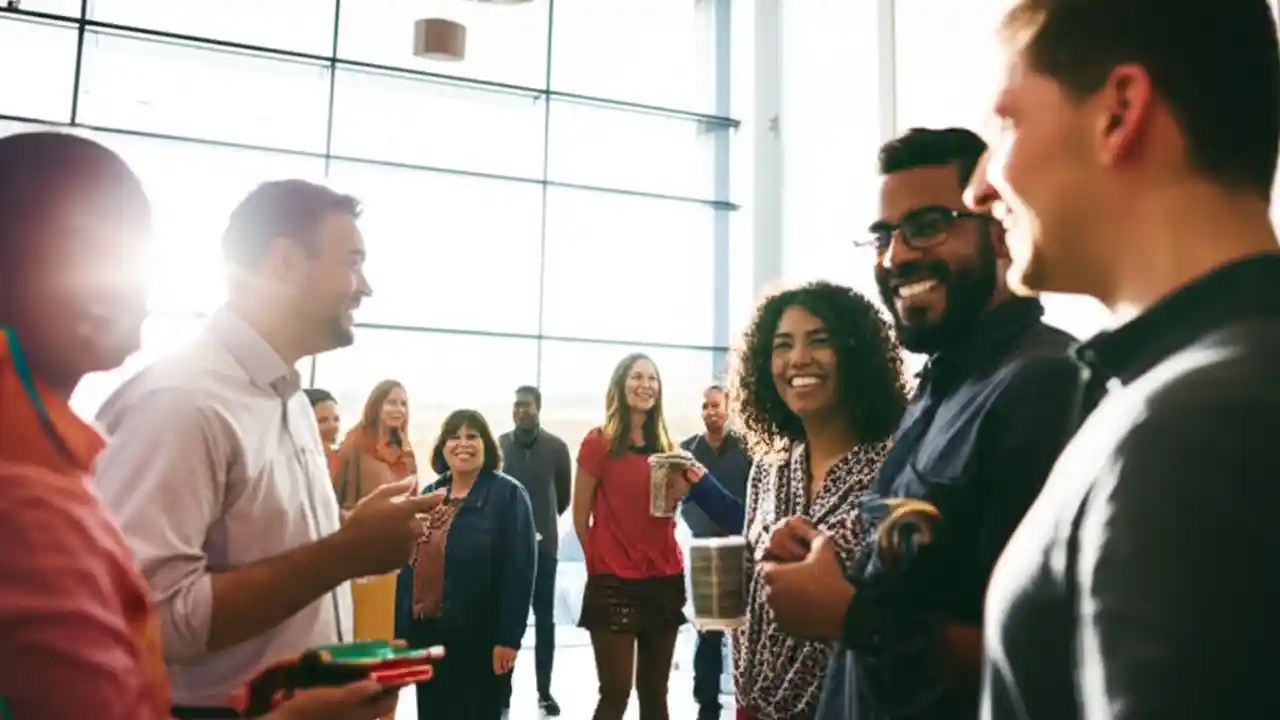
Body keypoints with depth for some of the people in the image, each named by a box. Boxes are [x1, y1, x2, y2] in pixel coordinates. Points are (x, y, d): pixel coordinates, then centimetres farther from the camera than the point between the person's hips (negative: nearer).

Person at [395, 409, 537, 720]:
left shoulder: (508, 494, -7)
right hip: (427, 633, 6)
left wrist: (508, 637, -18)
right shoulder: (429, 495, 11)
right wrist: (401, 630, 7)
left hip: (480, 638, -5)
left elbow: (519, 571, -14)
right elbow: (410, 566, 11)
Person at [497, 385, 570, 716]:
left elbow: (564, 495, 7)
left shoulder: (556, 448, -3)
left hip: (544, 546, 0)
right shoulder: (499, 446, -1)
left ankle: (545, 691, 18)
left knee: (545, 620, 7)